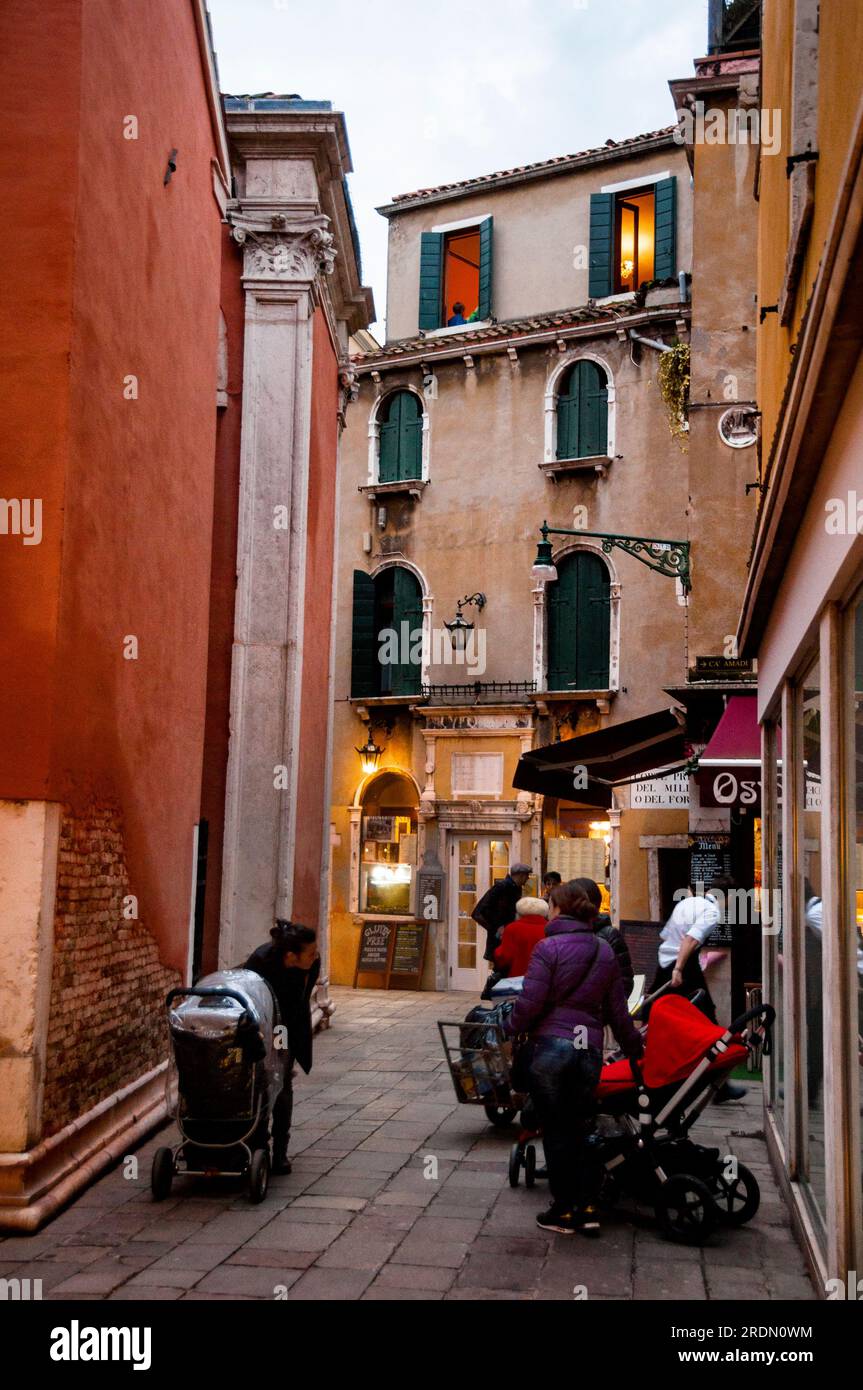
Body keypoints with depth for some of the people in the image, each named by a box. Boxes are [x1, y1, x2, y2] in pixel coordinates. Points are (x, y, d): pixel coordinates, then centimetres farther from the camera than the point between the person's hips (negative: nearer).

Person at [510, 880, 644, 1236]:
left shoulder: (549, 948, -8)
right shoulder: (605, 952, 10)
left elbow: (530, 1002, -13)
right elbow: (617, 1009, 14)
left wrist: (512, 1029, 4)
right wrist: (633, 1045, 26)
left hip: (549, 1046, -5)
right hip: (589, 1050, 5)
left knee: (555, 1131, 5)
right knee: (580, 1131, 15)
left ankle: (564, 1210, 12)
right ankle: (587, 1207, 12)